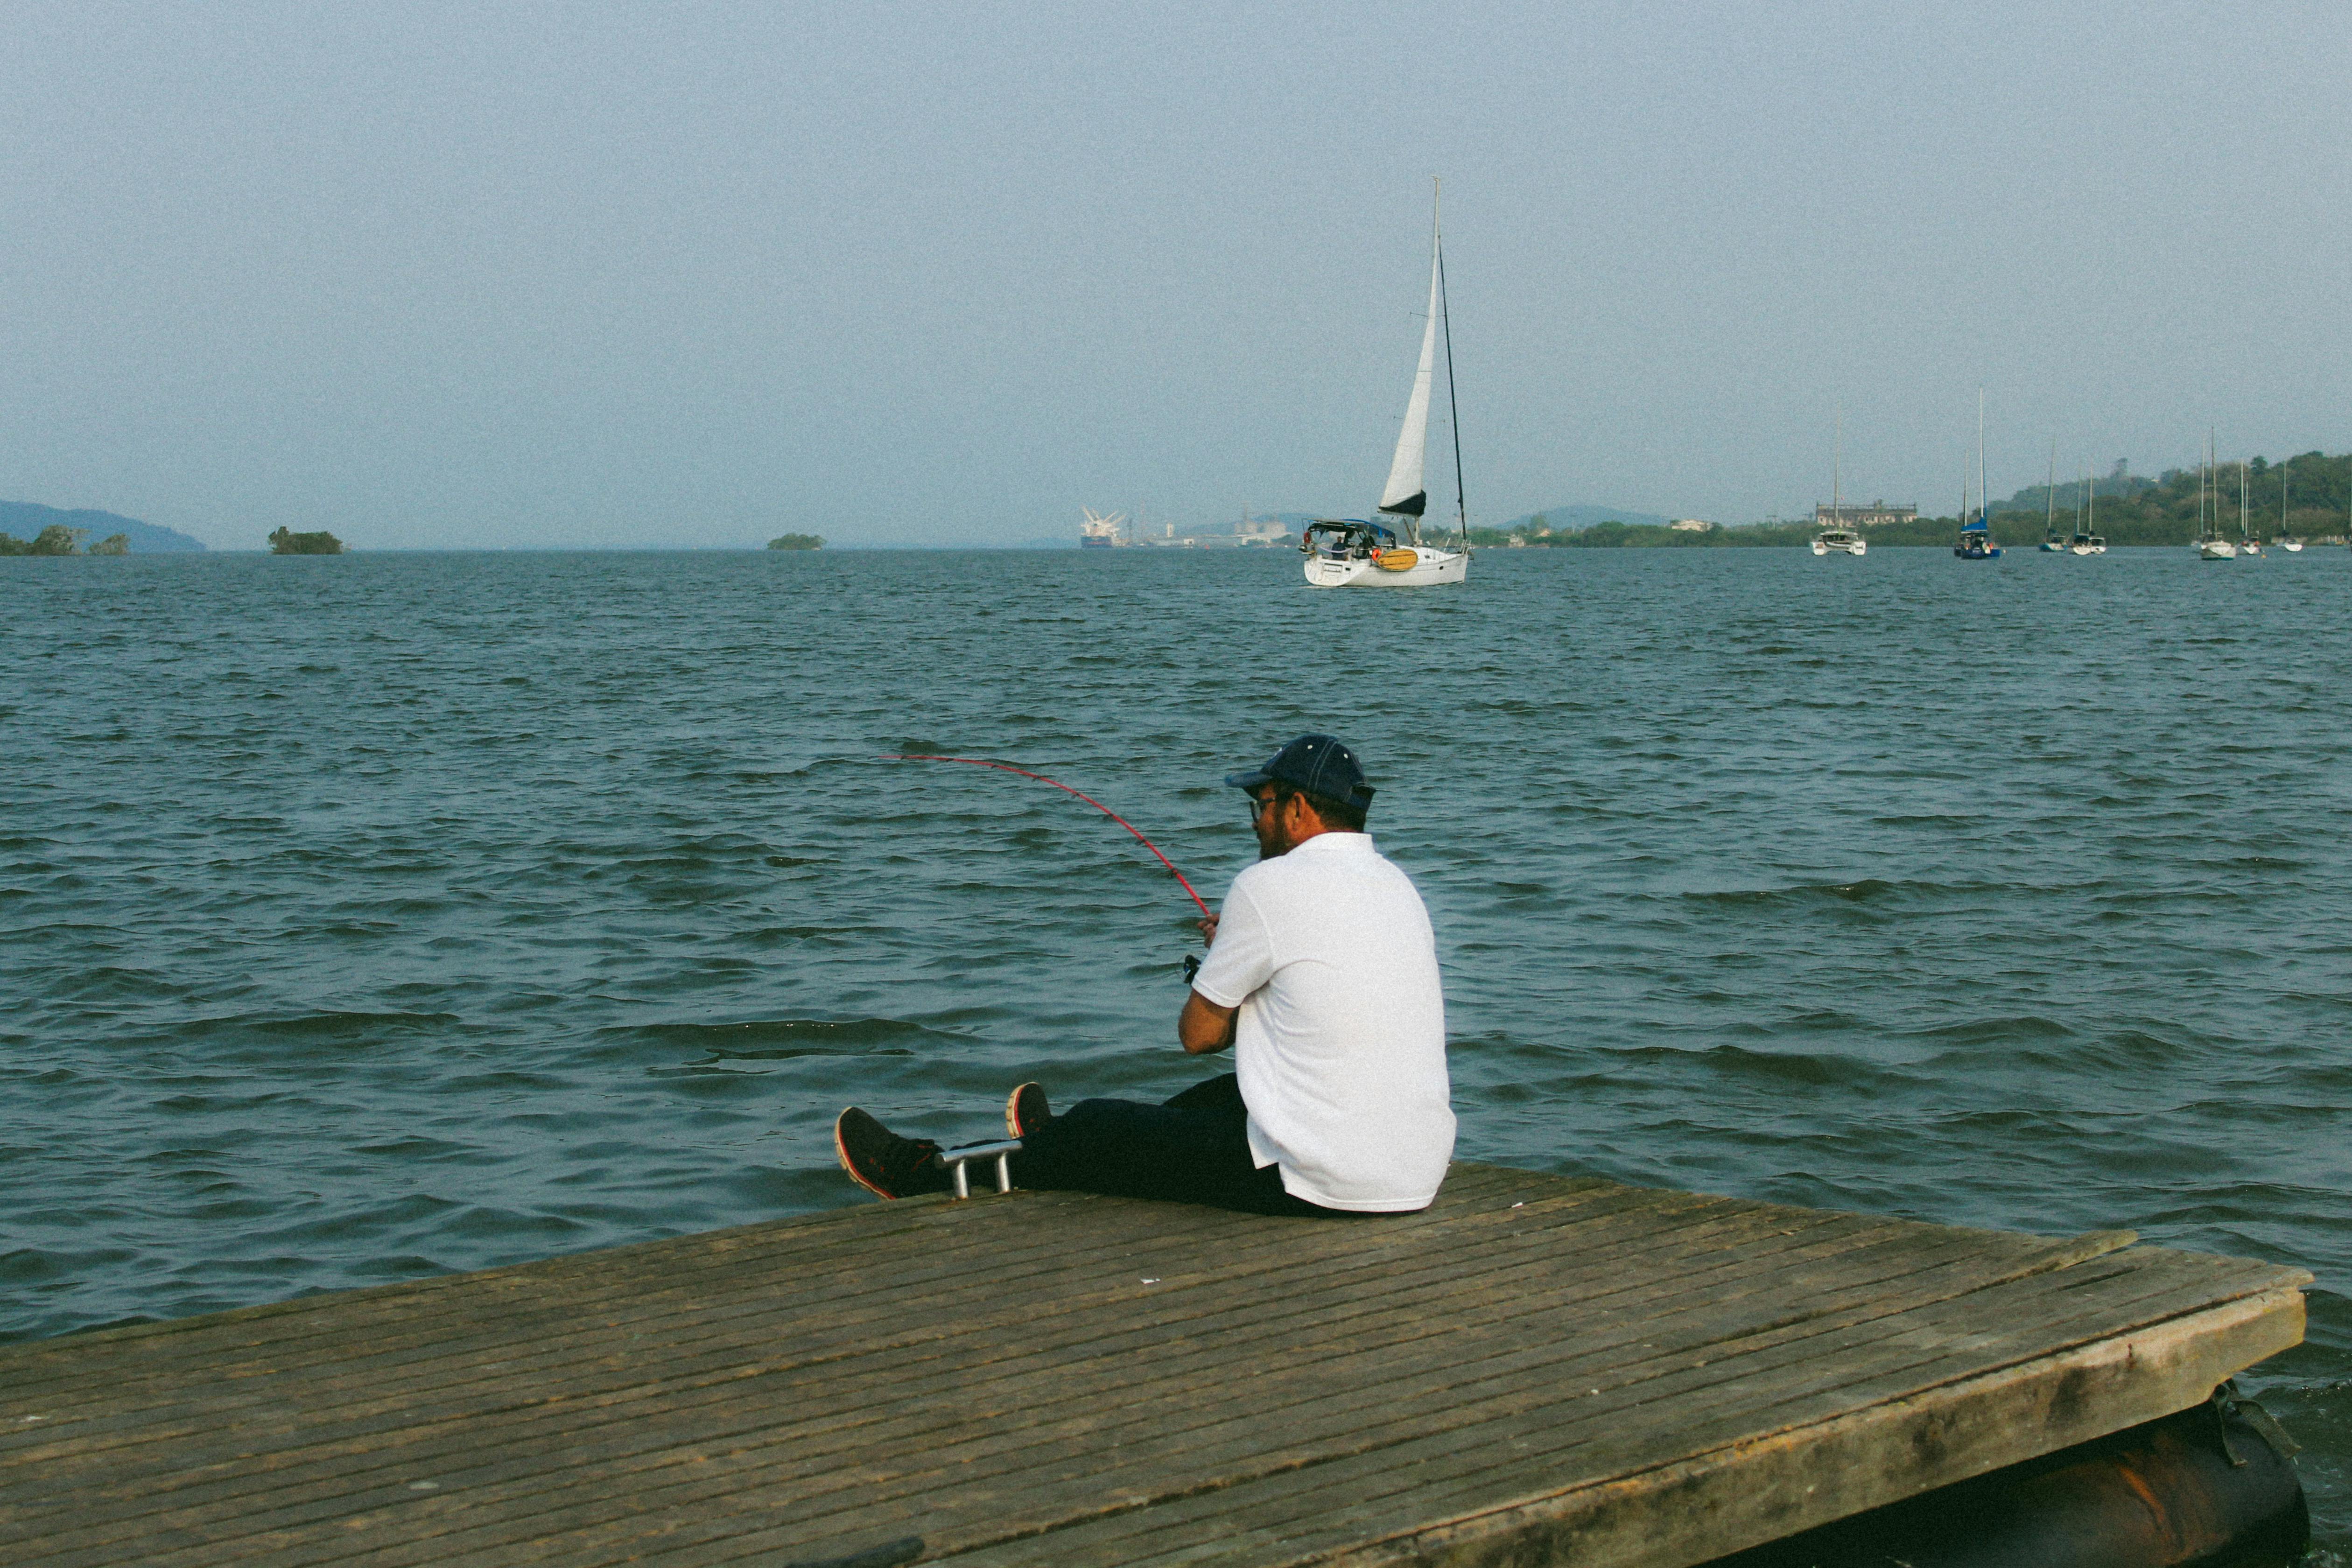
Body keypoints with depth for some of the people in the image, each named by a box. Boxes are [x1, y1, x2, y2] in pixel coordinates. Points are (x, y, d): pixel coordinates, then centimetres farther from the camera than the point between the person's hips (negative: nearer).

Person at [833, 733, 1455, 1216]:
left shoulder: (1271, 887, -11)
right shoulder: (1397, 885, 13)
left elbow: (1198, 1034, -1)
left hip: (1323, 1182, -8)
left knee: (1096, 1128, 10)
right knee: (1227, 1094, 32)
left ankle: (923, 1174, 29)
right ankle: (1057, 1146, 56)